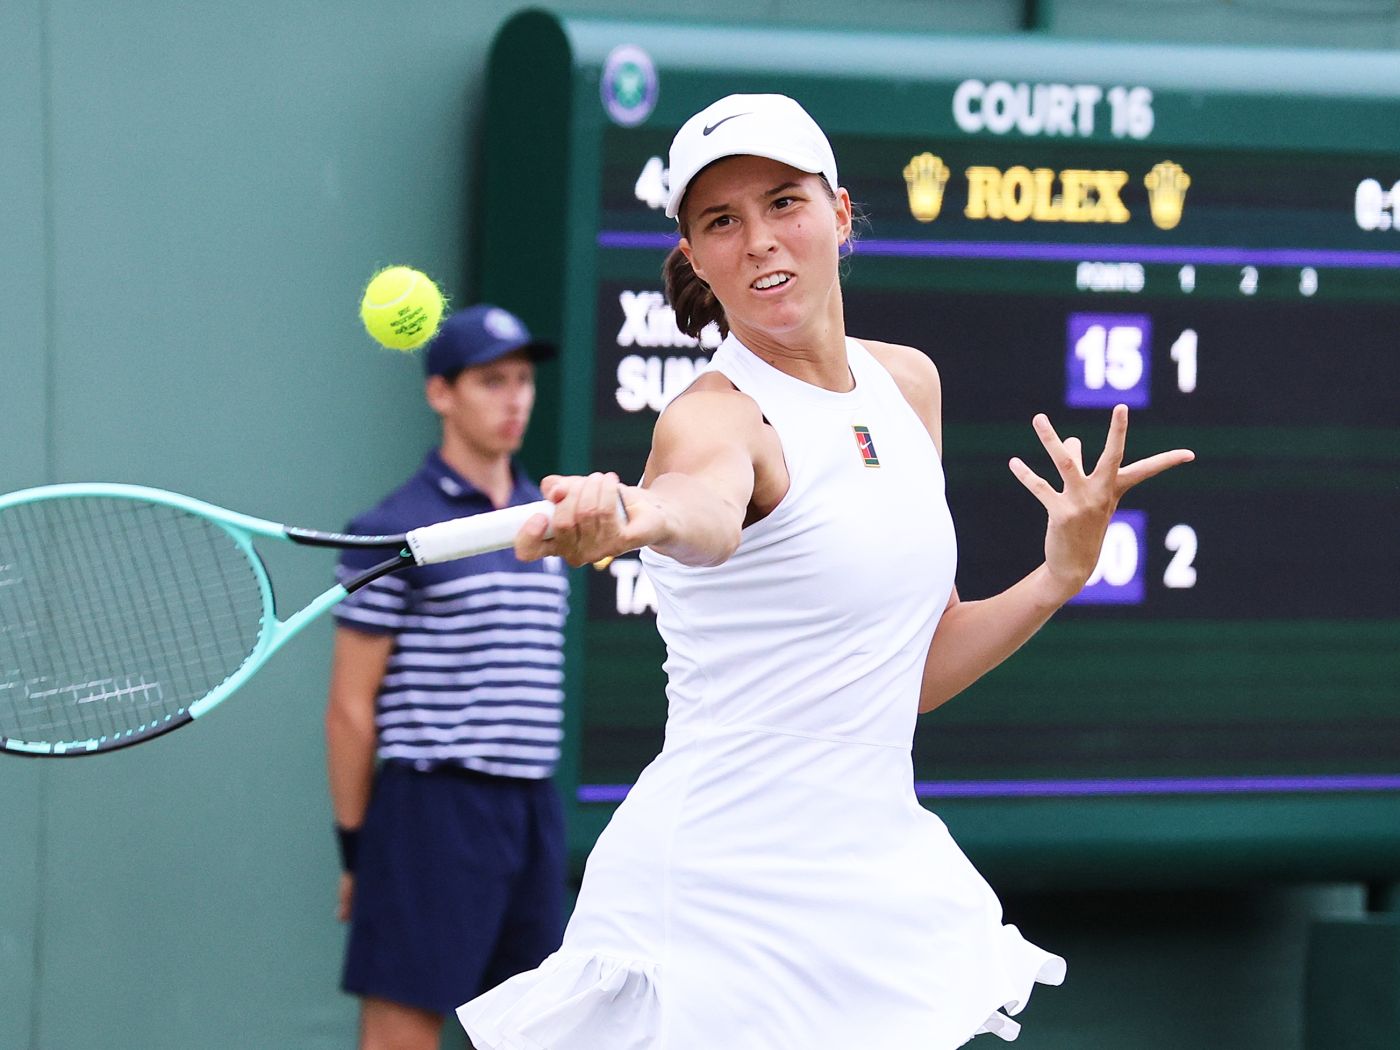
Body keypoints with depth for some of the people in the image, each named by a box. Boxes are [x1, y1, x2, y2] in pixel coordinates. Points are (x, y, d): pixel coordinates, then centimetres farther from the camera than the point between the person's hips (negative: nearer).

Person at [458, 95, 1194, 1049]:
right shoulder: (717, 418, -13)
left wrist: (1060, 576, 4)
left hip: (884, 884, 7)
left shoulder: (907, 382, 9)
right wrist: (629, 517, -62)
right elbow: (707, 511, -40)